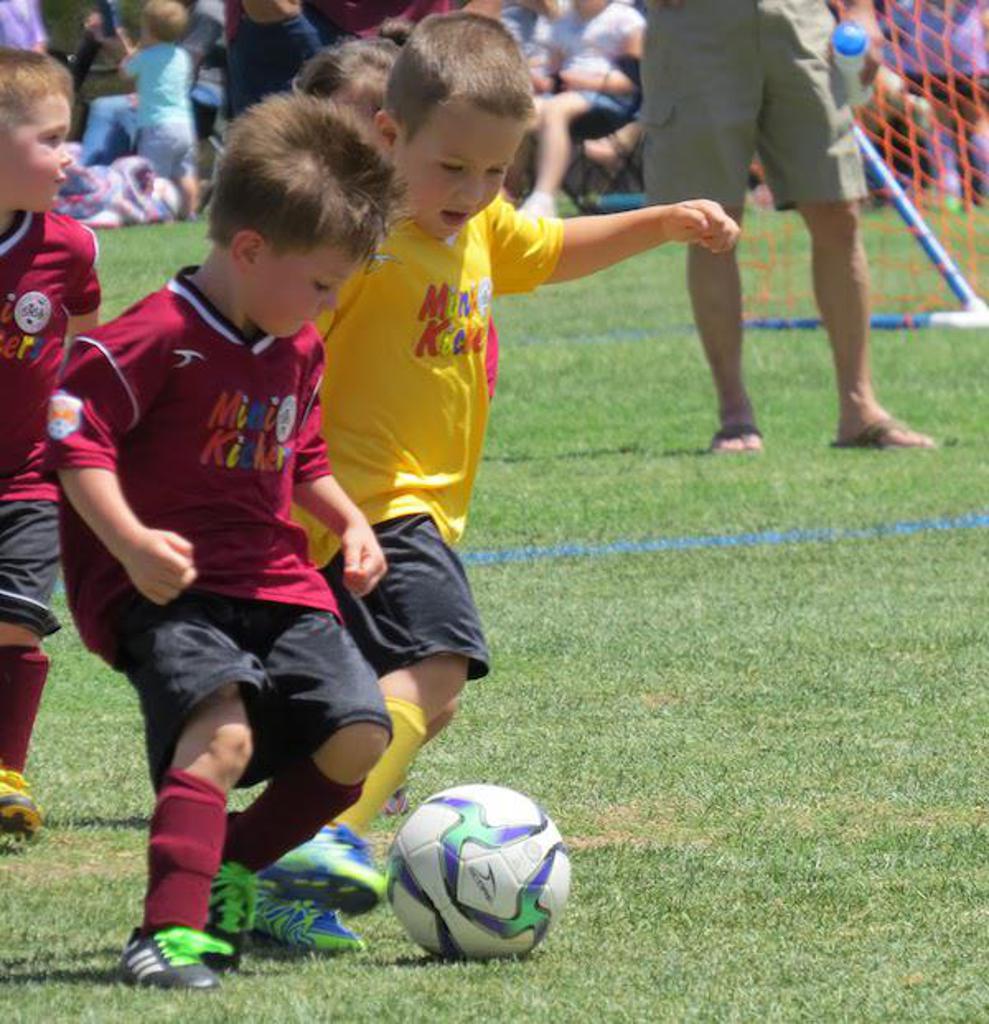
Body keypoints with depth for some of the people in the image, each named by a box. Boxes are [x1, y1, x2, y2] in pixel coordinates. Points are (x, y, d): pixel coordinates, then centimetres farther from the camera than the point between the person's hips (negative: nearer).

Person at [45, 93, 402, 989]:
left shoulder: (300, 351, 14)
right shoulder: (160, 337, -14)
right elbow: (75, 436, -17)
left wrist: (349, 519, 14)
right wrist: (131, 542, -27)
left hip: (277, 586, 8)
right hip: (165, 591, -8)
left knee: (358, 735, -6)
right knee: (222, 730, -30)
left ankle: (230, 870, 14)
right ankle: (170, 930, -30)